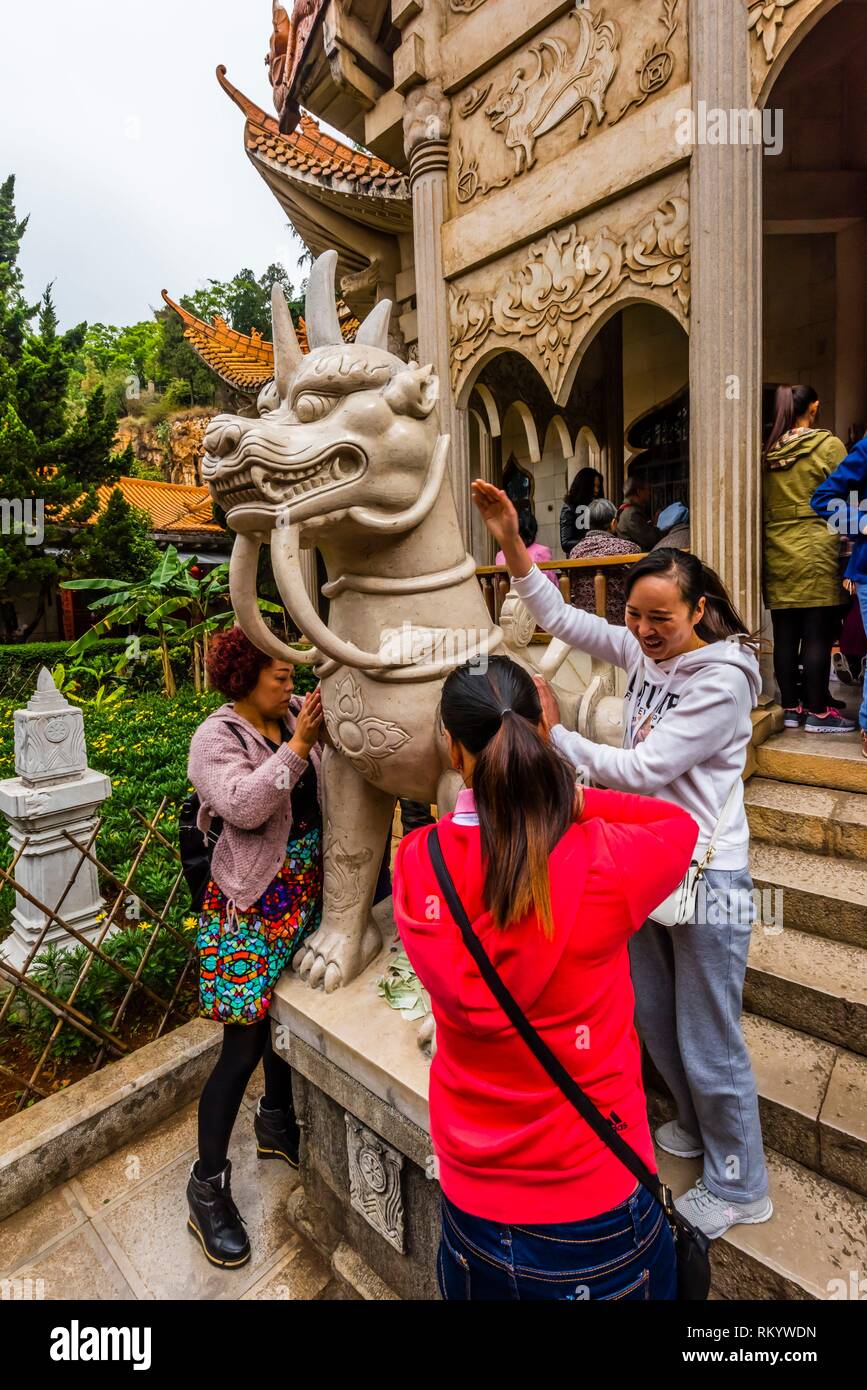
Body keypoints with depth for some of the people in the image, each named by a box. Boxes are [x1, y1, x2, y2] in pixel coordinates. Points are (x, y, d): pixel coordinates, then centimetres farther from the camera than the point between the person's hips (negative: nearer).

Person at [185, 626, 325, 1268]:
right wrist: (296, 745, -28)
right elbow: (244, 806, -28)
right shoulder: (217, 737, -12)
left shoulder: (295, 715, 3)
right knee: (245, 1043, 2)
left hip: (305, 895, 6)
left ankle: (277, 1121, 46)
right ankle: (208, 1185, 24)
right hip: (252, 906, -6)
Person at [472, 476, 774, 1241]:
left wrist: (555, 736, -23)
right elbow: (560, 616, 0)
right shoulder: (644, 649, -1)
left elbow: (645, 768, -26)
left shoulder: (724, 680, -21)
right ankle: (697, 1127, 52)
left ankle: (739, 1186, 39)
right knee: (652, 1015, 24)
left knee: (709, 1043, 11)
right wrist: (511, 542, -9)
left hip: (707, 877, -7)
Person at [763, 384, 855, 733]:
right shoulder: (828, 445, -3)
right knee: (818, 636, 0)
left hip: (776, 556, 4)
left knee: (785, 636, 7)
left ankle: (790, 708, 15)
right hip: (817, 553, -4)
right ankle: (817, 712, 6)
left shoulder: (765, 453, 8)